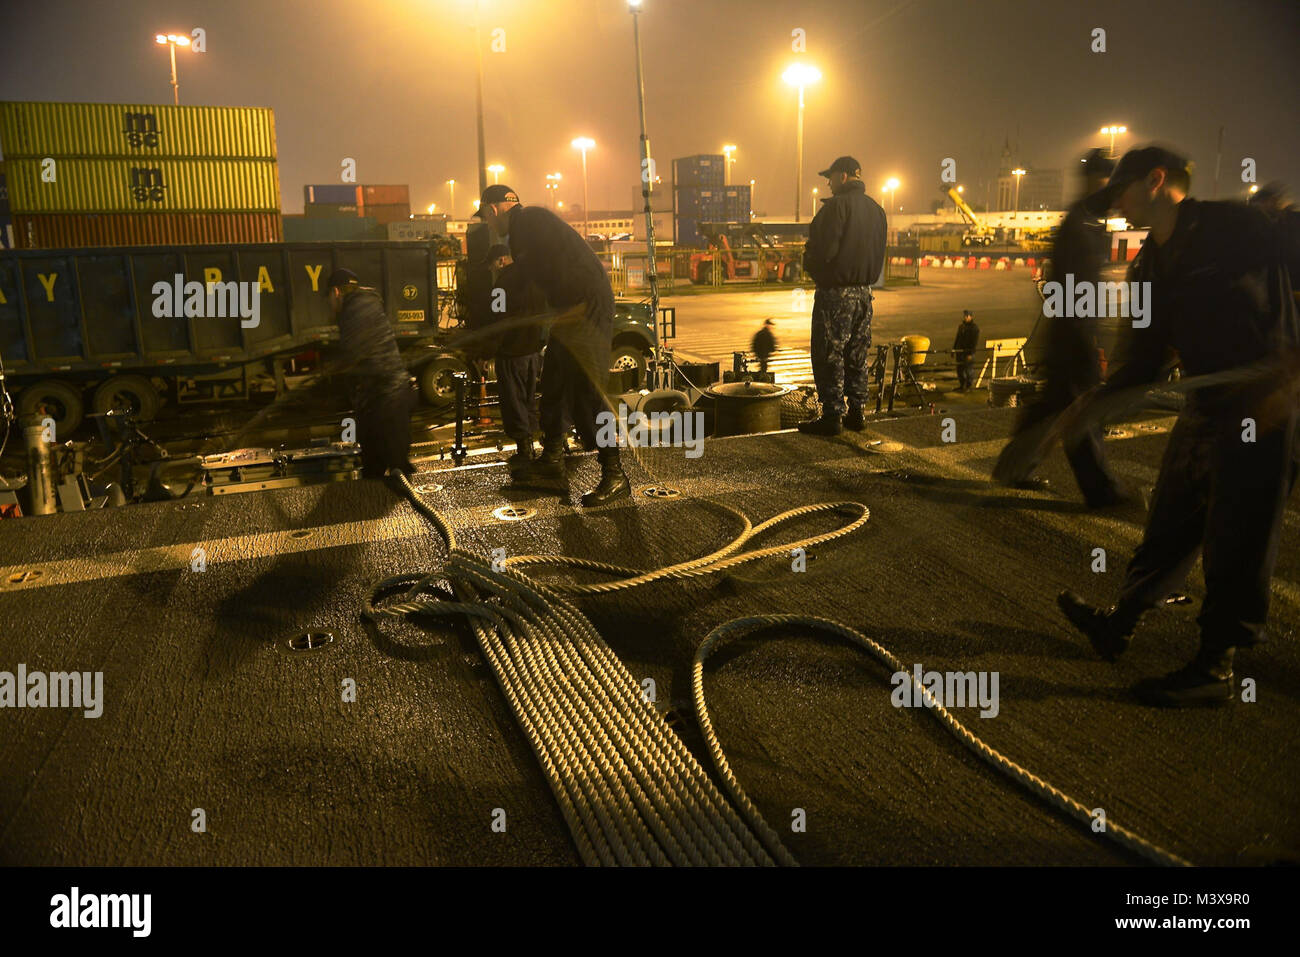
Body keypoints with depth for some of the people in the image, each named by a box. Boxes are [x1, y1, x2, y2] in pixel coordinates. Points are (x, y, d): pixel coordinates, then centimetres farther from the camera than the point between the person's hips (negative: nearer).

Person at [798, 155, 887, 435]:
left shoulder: (837, 205, -13)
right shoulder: (876, 209, 14)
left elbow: (825, 249, -20)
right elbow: (879, 254, 16)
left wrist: (810, 265, -1)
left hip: (836, 291, -8)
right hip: (864, 291, 8)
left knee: (829, 356, -3)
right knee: (857, 356, 13)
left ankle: (832, 416, -3)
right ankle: (857, 412, 17)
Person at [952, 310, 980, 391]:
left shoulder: (974, 328, -10)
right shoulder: (961, 326, 12)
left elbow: (975, 342, -13)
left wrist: (971, 354, -19)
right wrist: (954, 350, 17)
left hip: (968, 353, -7)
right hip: (960, 351, 7)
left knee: (968, 370, -2)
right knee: (959, 369, 11)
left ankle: (968, 386, 9)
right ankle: (962, 385, 24)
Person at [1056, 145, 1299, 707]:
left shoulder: (1233, 228, -11)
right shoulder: (1150, 267, 11)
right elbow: (1144, 361, 13)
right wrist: (1097, 400, 2)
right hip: (1206, 404, 8)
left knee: (1236, 540, 0)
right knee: (1170, 526, 18)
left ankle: (1215, 669, 11)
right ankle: (1119, 624, 31)